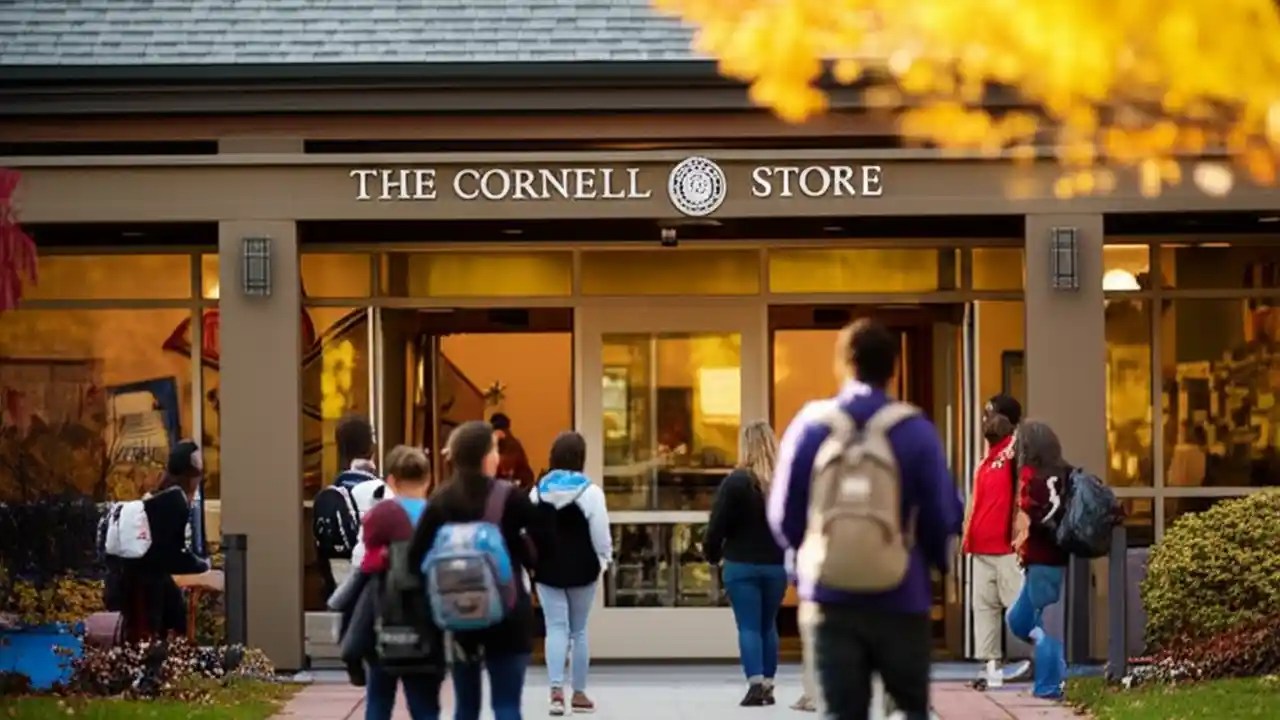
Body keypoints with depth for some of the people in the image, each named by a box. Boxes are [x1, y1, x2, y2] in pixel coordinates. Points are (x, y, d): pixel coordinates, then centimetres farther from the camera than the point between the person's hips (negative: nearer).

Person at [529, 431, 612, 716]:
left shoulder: (538, 491, 0)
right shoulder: (590, 491, -12)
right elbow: (600, 534, -10)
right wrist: (604, 560, 6)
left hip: (547, 568, 2)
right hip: (581, 569, -2)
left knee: (556, 628, 1)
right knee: (579, 630, 10)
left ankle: (556, 689, -16)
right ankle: (579, 693, 17)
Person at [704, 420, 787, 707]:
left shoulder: (737, 481, -11)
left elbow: (718, 524, -10)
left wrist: (712, 553, 6)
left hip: (741, 565, -4)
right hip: (777, 565, 4)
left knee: (748, 626, -2)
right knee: (768, 625, 16)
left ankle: (755, 683, -14)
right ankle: (768, 686, 16)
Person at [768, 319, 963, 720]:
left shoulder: (810, 425, 0)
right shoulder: (916, 431, -7)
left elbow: (783, 516, 5)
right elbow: (944, 517, -5)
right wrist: (938, 563, 17)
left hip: (830, 598, 1)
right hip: (901, 599, -1)